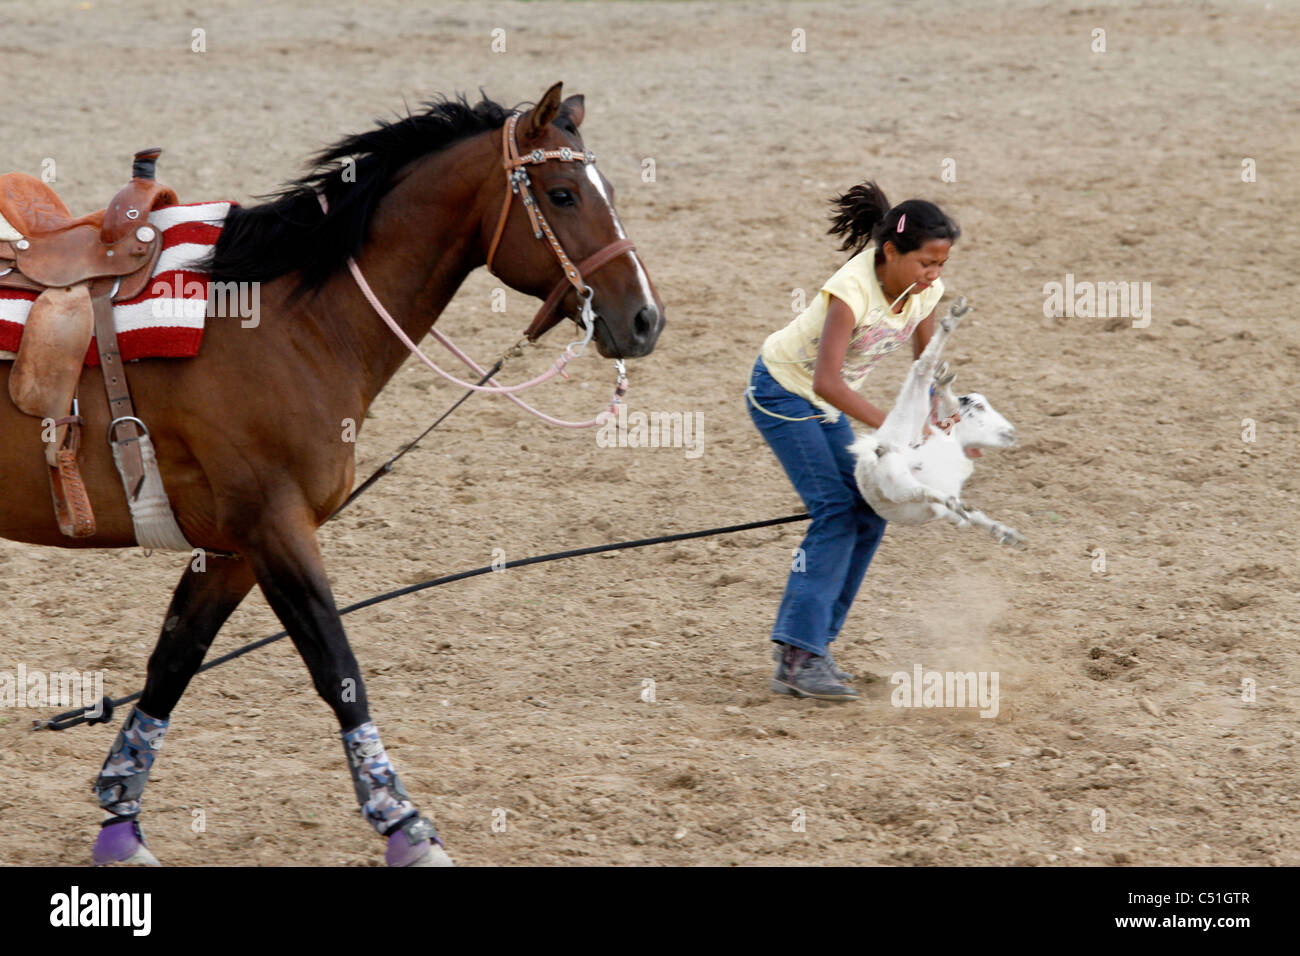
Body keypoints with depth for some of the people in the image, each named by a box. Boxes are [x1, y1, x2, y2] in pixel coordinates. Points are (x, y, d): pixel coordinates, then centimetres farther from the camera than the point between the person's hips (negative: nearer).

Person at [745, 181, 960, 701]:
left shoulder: (925, 291, -11)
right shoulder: (852, 290, -33)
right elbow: (826, 381, -42)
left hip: (827, 403, 8)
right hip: (782, 390, -8)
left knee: (867, 515, 0)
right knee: (836, 512, -18)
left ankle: (811, 645, 7)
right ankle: (797, 657, -20)